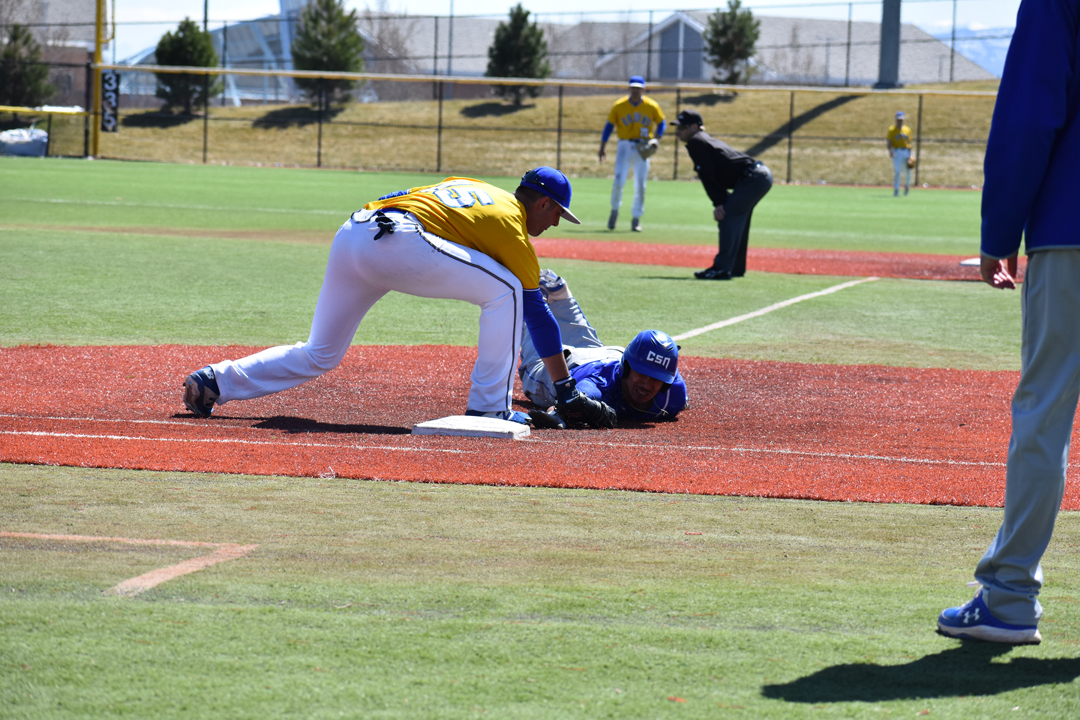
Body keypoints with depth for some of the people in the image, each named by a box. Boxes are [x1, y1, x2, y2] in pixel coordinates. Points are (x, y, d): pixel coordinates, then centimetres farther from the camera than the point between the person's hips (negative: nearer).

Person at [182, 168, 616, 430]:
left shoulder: (468, 185, 31)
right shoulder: (513, 225, 9)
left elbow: (392, 200, 30)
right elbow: (537, 313, 8)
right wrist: (566, 393, 11)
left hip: (348, 236, 8)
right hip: (398, 241, -8)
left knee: (319, 356, 19)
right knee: (505, 289, 0)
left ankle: (214, 382, 12)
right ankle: (489, 408, -3)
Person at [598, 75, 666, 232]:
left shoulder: (652, 106, -1)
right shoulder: (619, 106, -1)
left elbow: (661, 123, 11)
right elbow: (609, 126, 4)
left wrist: (656, 139, -7)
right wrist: (603, 147, 0)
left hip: (643, 148, 1)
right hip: (624, 146, -1)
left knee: (640, 186, 1)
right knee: (619, 181, -13)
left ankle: (636, 219, 15)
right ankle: (615, 210, 13)